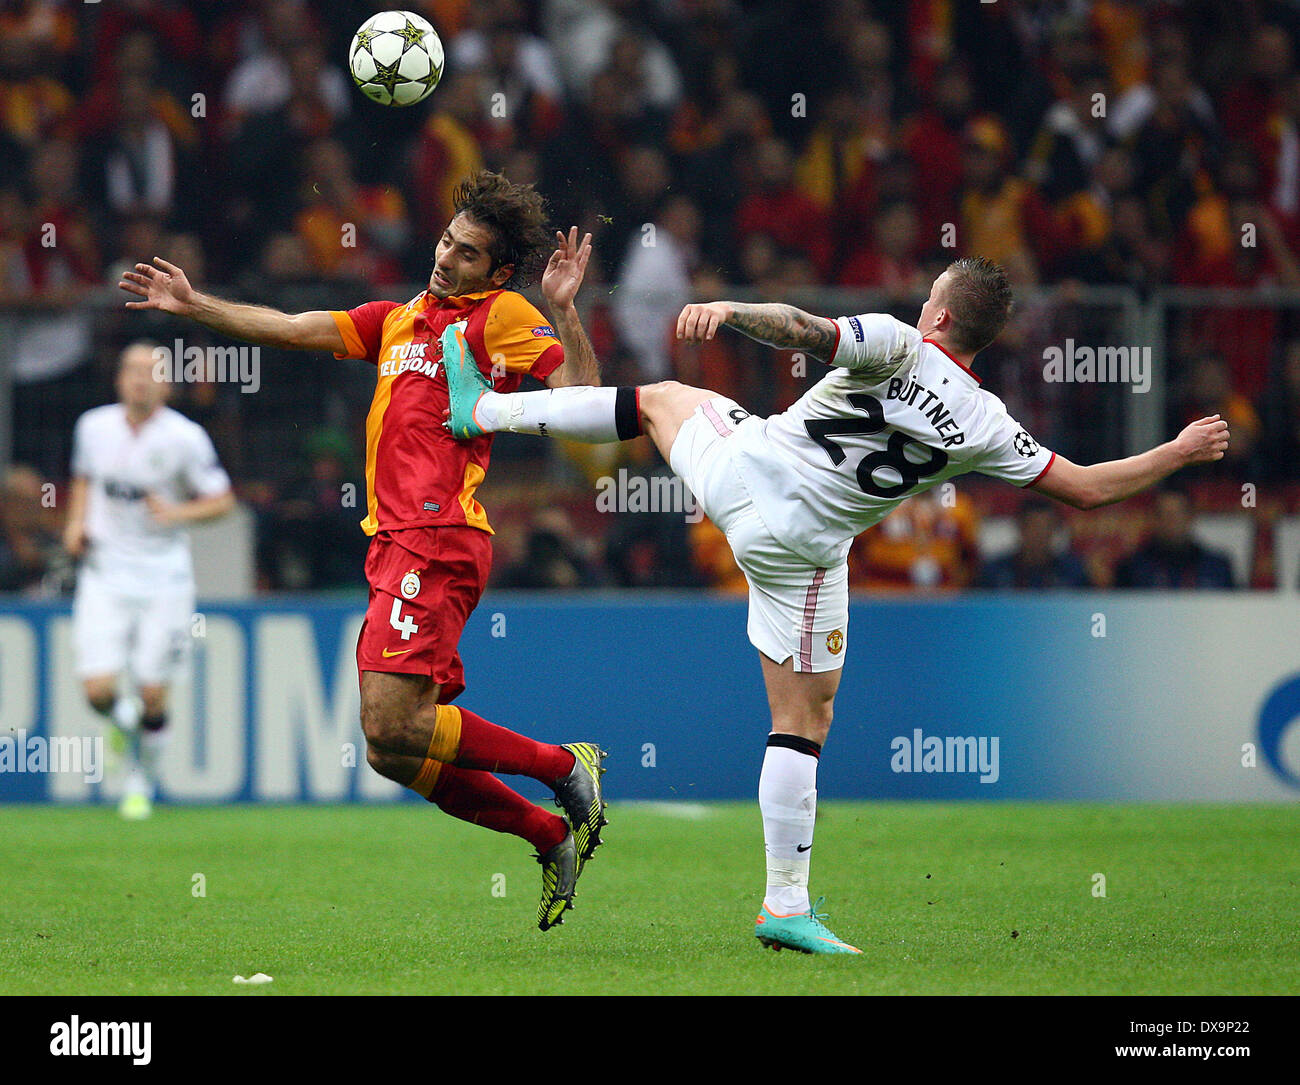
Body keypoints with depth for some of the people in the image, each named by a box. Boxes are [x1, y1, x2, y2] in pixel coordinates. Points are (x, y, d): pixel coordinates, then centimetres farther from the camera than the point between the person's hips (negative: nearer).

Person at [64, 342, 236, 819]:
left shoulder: (184, 437, -8)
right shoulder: (94, 427, 2)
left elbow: (222, 500, -2)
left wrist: (178, 512, -19)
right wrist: (76, 522, 4)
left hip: (163, 578, -2)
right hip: (105, 575, 2)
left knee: (152, 698, -3)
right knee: (98, 690, -12)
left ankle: (141, 782, 22)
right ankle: (124, 723, 25)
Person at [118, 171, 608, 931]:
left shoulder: (503, 316, 1)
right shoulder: (400, 319, 22)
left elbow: (581, 393, -9)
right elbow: (291, 329, 24)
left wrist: (564, 310, -19)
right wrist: (193, 304, 21)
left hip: (438, 544, -8)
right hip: (395, 546, 8)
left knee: (393, 729, -19)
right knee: (397, 749, 4)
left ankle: (566, 767, -5)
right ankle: (552, 835, 13)